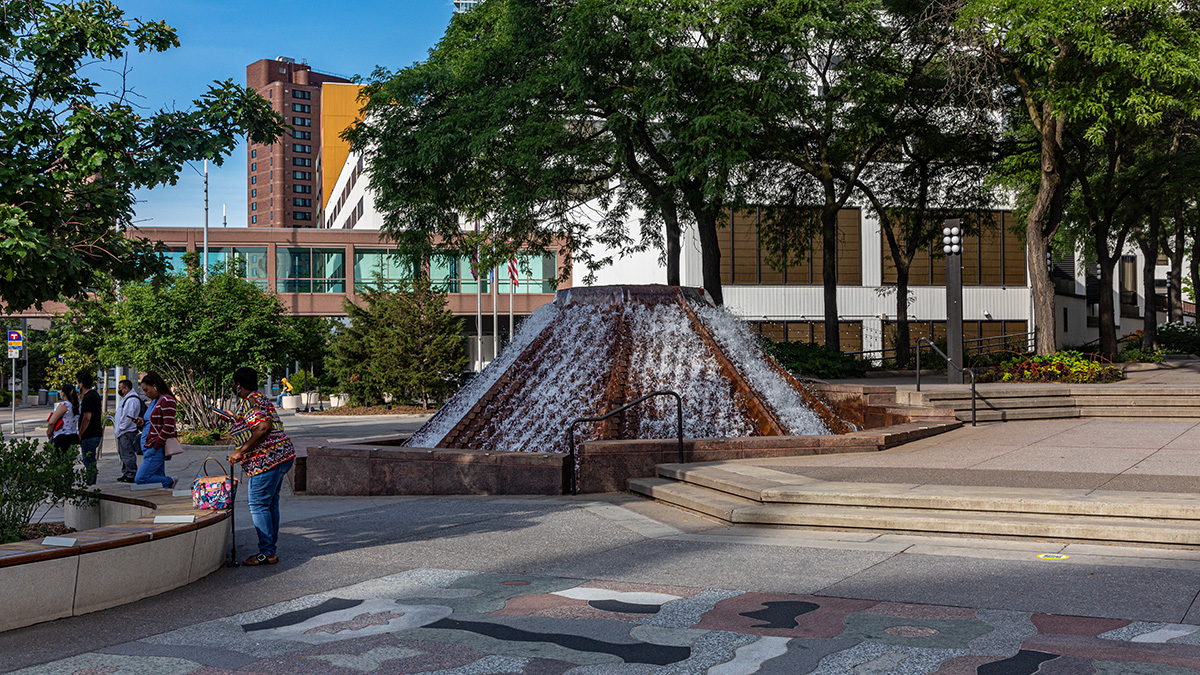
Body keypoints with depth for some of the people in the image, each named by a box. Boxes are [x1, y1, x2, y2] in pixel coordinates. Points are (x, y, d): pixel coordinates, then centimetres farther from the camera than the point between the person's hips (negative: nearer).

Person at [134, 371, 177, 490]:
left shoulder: (167, 400, -13)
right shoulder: (155, 401, 18)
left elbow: (168, 427, -19)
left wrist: (155, 446, -18)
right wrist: (143, 423, 9)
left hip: (157, 448, -10)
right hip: (149, 447, 10)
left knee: (140, 479, -14)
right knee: (158, 478, 5)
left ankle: (169, 482, -1)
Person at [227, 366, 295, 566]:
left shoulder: (250, 402, -12)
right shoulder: (261, 399, 18)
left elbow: (263, 427, -25)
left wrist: (241, 451, -20)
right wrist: (234, 421, 34)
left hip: (266, 460, -10)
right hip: (282, 456, 10)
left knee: (258, 506, -5)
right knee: (270, 504, 14)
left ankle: (267, 553, -3)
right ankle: (272, 550, 18)